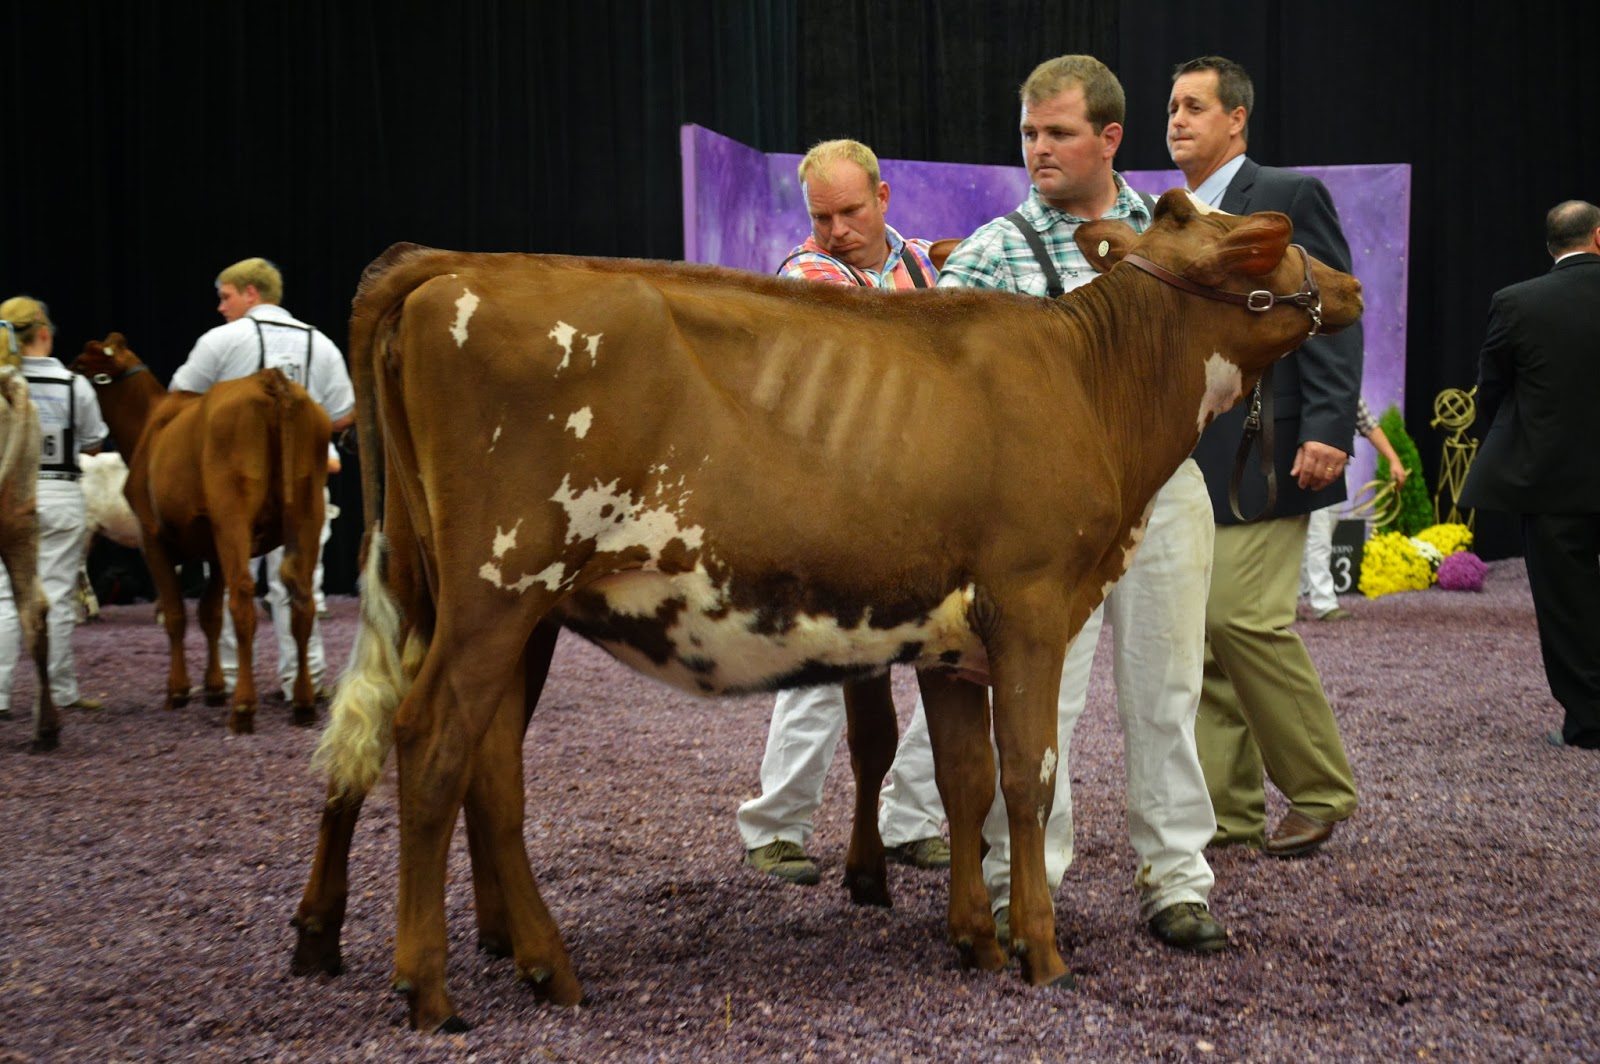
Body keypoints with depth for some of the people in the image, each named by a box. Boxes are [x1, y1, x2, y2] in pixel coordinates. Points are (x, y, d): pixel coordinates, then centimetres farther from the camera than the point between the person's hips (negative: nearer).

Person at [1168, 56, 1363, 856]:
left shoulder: (1290, 197, -2)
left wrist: (1328, 430, -20)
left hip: (1260, 451, -7)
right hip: (1182, 459, 7)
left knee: (1245, 617, -13)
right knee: (1196, 631, 5)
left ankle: (1319, 791, 7)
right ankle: (1228, 809, 15)